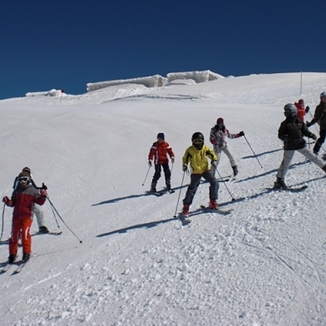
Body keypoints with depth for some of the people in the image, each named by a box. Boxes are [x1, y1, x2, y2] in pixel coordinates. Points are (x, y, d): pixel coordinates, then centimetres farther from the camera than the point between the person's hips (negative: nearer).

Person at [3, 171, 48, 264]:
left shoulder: (33, 190, 2)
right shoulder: (16, 191, 14)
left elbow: (40, 202, -3)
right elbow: (13, 203, 16)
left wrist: (43, 196, -21)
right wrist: (7, 201, -4)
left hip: (27, 216, -4)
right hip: (16, 216, 4)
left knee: (25, 233, -14)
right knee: (14, 234, 3)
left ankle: (26, 253, -2)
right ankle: (12, 254, 15)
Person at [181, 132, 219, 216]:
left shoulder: (205, 148, -5)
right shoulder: (190, 150, -10)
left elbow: (213, 155, 2)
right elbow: (185, 159, 2)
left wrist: (214, 161, -18)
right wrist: (184, 165, -17)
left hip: (206, 169, 2)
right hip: (195, 172, -2)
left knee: (214, 183, -11)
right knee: (192, 189, -6)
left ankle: (213, 202, 5)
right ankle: (186, 207, 4)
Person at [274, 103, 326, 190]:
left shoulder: (299, 122, 5)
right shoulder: (285, 124, -2)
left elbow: (305, 131, 12)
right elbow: (280, 135, -2)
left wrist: (311, 135, -6)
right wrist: (284, 137, -23)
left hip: (300, 144, 3)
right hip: (290, 146, -2)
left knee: (312, 157, 8)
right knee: (285, 163, -4)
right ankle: (279, 180, 3)